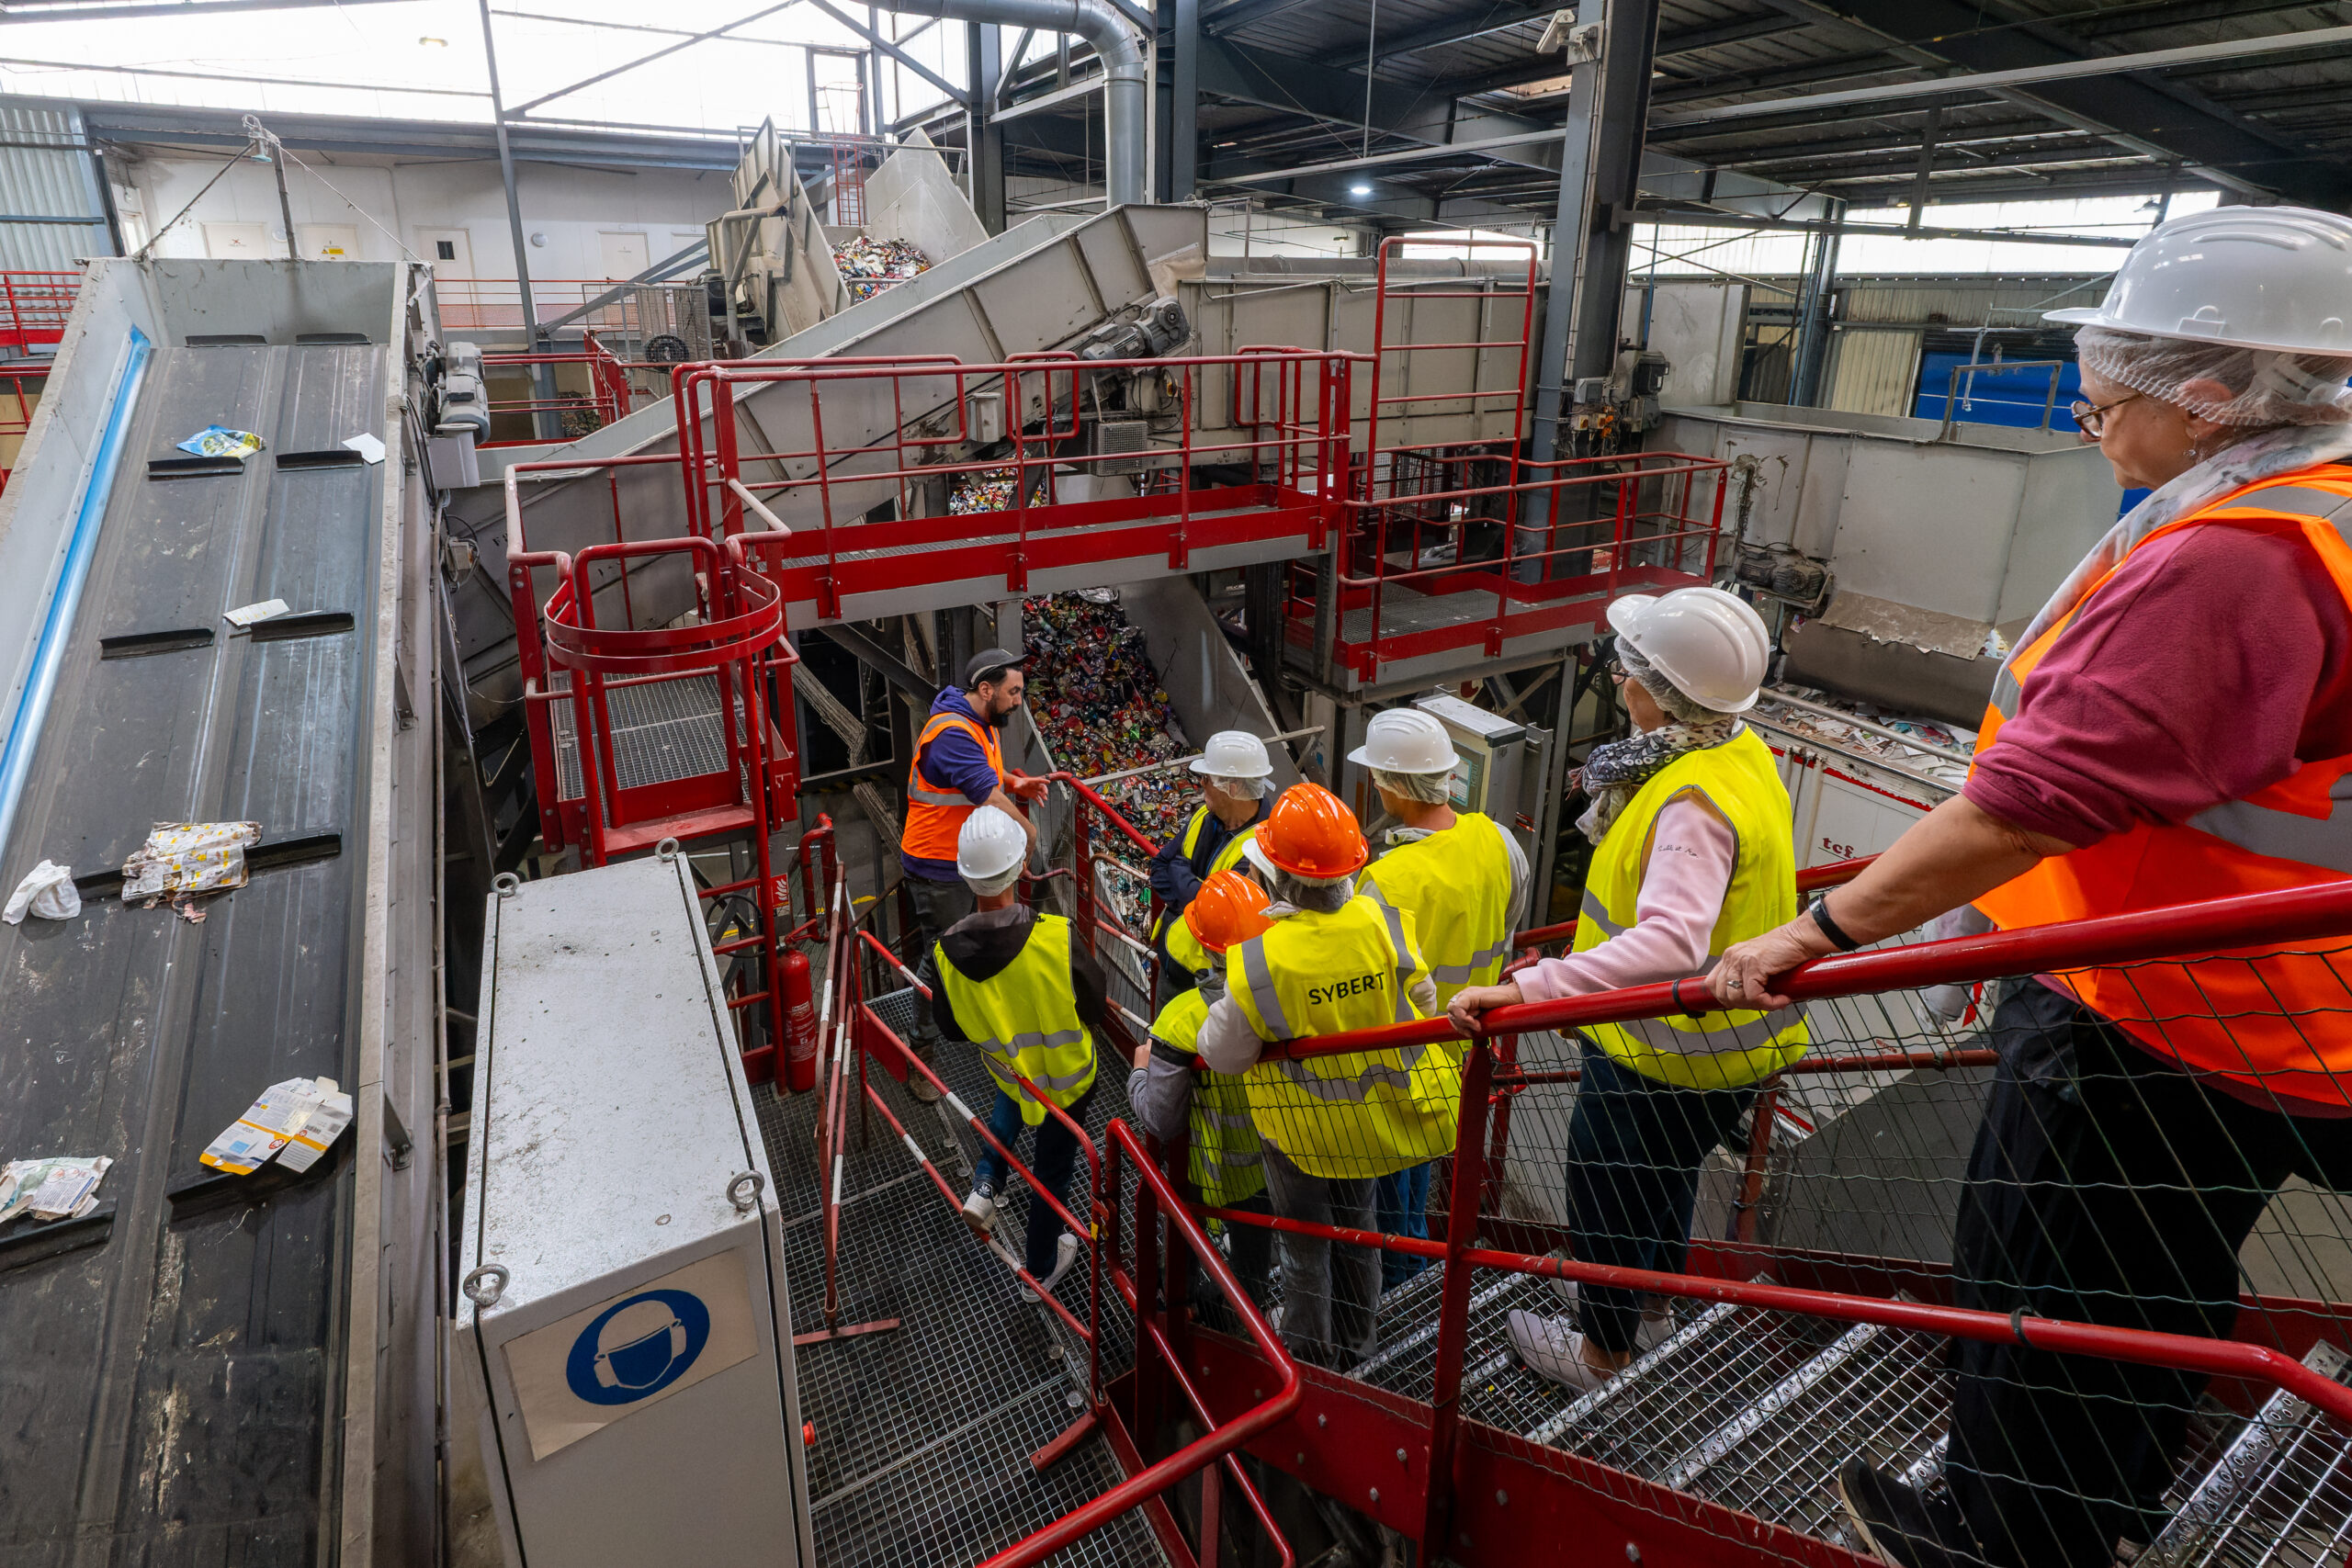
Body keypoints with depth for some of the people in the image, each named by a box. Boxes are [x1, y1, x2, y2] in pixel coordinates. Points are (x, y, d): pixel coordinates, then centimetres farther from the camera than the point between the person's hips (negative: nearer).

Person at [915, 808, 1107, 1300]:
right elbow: (1094, 1000, -17)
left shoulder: (947, 953, -25)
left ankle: (985, 1184, 24)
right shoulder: (1057, 938, -35)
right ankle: (1041, 1265, 42)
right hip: (1069, 1076, -2)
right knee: (1052, 1168, 21)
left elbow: (952, 1028, -8)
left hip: (1008, 1065, 2)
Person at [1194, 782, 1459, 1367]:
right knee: (1355, 1223, 27)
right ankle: (1353, 1345, 47)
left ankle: (1307, 1355, 40)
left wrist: (1211, 1018, 4)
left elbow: (1223, 1054, -17)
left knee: (1304, 1242, 20)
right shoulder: (1384, 922, -20)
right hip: (1375, 1114, 4)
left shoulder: (1258, 957, -31)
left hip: (1301, 1128, -4)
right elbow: (1421, 1005, -3)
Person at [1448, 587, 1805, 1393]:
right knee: (1664, 1177, 31)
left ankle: (1602, 1352, 39)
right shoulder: (1739, 751, -2)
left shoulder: (1695, 803, -34)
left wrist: (1528, 986, -53)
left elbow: (1672, 942, -48)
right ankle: (1654, 1303, 57)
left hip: (1662, 1054, -9)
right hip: (1721, 1045, 9)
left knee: (1608, 1194, 15)